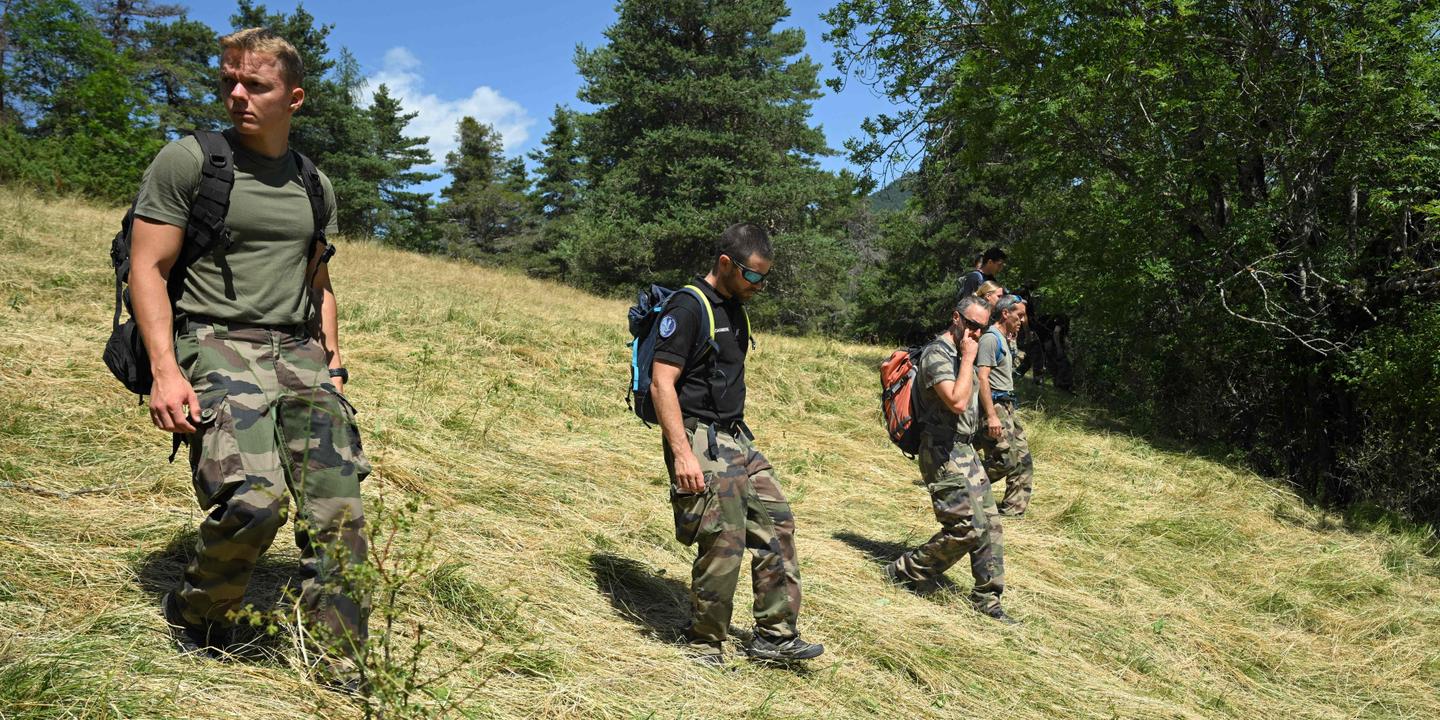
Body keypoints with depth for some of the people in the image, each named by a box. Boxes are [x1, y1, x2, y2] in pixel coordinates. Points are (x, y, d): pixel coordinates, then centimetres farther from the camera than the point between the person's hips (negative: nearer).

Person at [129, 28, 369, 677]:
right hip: (217, 344, -5)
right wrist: (165, 370, -14)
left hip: (301, 353, 5)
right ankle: (194, 618, 5)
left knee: (338, 510, -8)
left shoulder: (314, 185, 17)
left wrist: (332, 363, 13)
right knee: (254, 500, -24)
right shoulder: (187, 161, 1)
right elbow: (148, 268, -3)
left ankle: (340, 666, 0)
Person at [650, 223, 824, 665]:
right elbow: (662, 384, -19)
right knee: (725, 543, -10)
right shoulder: (689, 308, -13)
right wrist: (681, 454, -24)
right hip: (700, 440, -9)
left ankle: (774, 635, 17)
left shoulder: (735, 309, 15)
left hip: (736, 438, 9)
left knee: (776, 524, 8)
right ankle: (704, 645, 8)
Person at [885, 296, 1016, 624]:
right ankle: (901, 572, 1)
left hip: (965, 450, 10)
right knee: (968, 527, -13)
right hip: (943, 453, -10)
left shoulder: (961, 355, 16)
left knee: (990, 524, 5)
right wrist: (968, 358, -20)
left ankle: (987, 600, 13)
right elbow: (957, 402, -27)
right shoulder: (936, 354, -15)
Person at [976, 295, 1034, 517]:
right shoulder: (990, 338, -14)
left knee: (1023, 462, 7)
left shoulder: (1005, 339, 17)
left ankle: (1013, 512, 12)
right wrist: (991, 416, -26)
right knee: (1005, 460, -13)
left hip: (1008, 406, 10)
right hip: (995, 406, -10)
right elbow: (982, 378, -21)